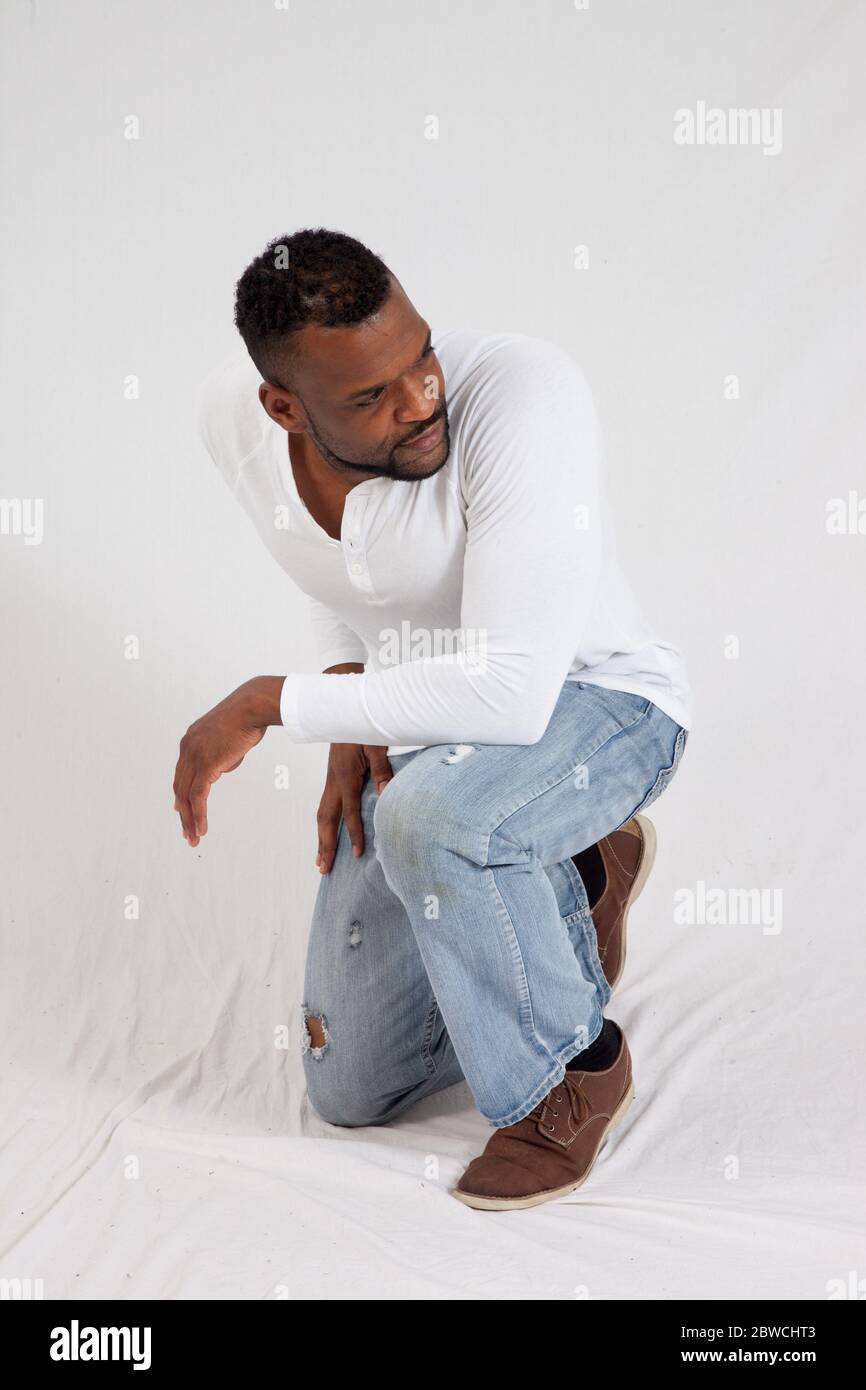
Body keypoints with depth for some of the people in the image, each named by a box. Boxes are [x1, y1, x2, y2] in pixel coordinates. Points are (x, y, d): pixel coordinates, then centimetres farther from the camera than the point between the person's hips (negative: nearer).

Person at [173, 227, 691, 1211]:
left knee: (432, 815, -42)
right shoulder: (233, 417, -14)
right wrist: (352, 710, -6)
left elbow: (512, 693, -39)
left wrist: (270, 703, -29)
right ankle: (575, 881, 28)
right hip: (419, 731, 6)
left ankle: (576, 1065, -10)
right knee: (350, 1093, 9)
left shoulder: (523, 390, -33)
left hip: (592, 701, -5)